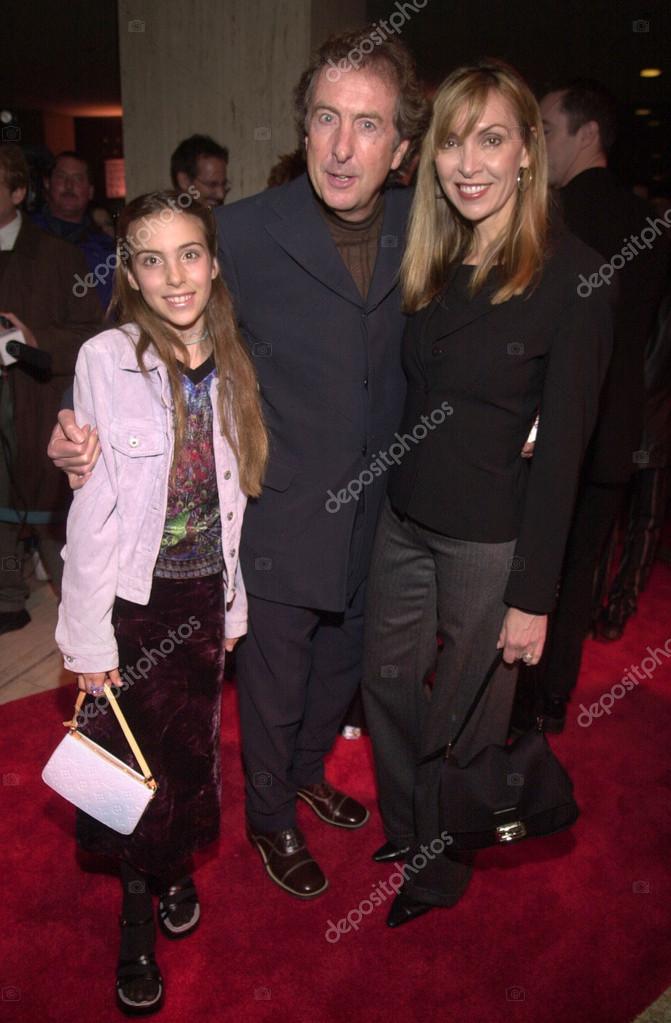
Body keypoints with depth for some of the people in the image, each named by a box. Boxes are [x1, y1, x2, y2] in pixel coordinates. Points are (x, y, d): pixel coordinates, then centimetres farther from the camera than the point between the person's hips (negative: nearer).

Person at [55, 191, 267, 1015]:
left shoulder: (228, 364, -1)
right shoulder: (105, 360, -13)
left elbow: (232, 494, 5)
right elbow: (92, 511, -13)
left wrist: (234, 603, 8)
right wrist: (88, 638, -11)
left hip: (205, 594, 4)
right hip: (132, 598, -3)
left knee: (191, 748, 14)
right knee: (134, 758, 7)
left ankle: (175, 866, 42)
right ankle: (136, 904, 32)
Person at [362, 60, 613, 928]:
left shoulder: (571, 275, -14)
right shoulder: (429, 267, 5)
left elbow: (562, 444, -15)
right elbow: (412, 402, 8)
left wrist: (533, 594, -13)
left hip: (491, 540, -5)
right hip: (402, 521, 6)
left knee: (462, 716, 14)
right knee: (387, 688, 18)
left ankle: (441, 874, 42)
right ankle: (402, 836, 47)